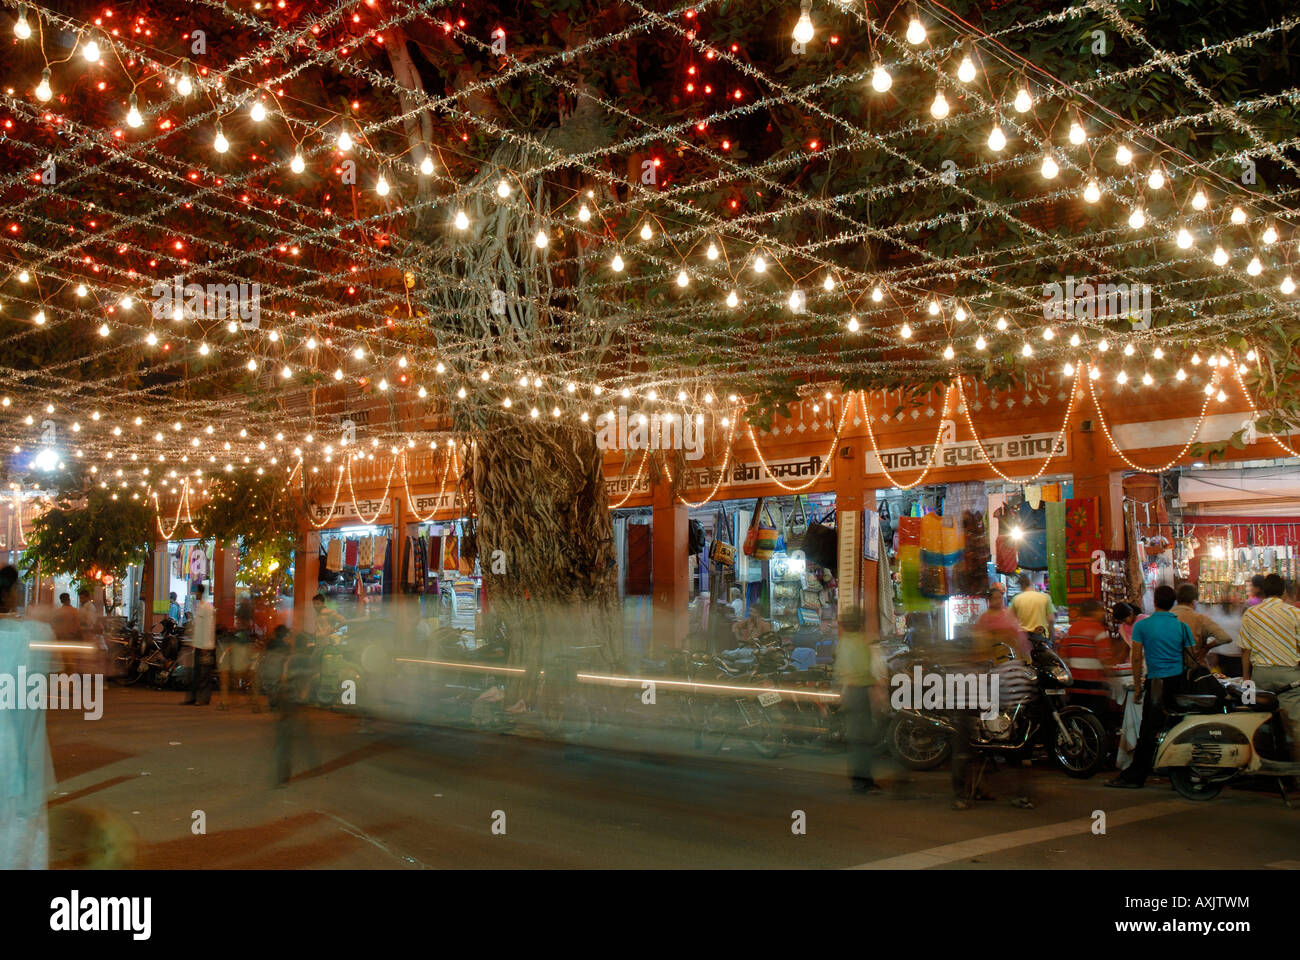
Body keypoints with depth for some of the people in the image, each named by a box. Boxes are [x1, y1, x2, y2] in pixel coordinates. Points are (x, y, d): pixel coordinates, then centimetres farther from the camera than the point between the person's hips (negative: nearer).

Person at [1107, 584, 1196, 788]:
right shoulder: (1181, 626, 4)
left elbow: (1137, 658, -2)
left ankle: (1134, 777, 2)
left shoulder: (1142, 626, -2)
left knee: (1148, 732, -1)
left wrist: (1137, 687, 5)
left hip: (1156, 682, -3)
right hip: (1179, 680, 3)